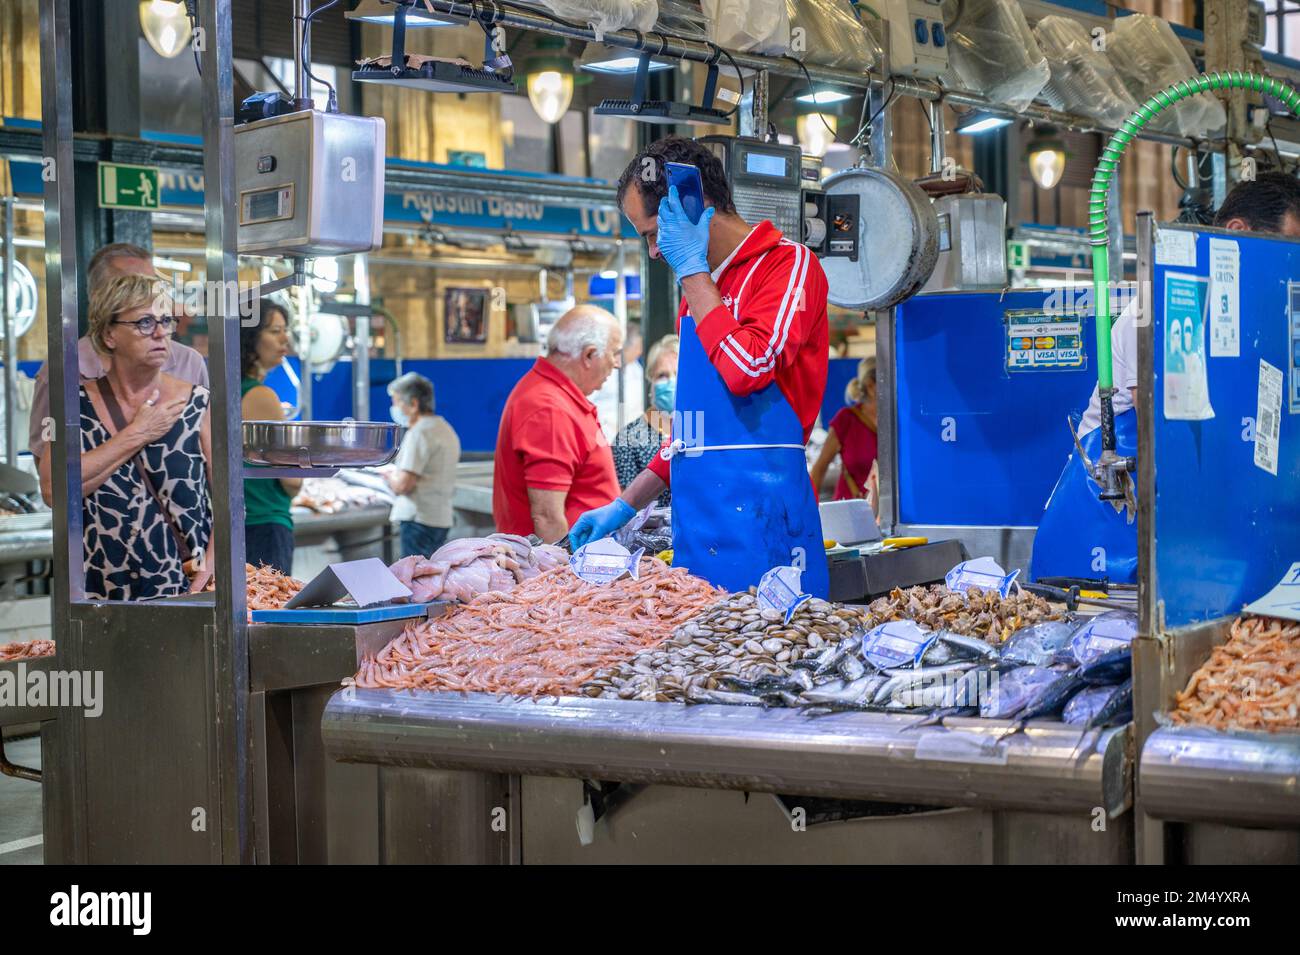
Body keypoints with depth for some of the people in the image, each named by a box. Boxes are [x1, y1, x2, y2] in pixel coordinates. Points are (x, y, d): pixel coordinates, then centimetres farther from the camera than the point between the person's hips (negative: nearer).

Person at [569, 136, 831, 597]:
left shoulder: (789, 264, -5)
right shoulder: (701, 291, 19)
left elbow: (746, 369, -21)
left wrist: (691, 270, -11)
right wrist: (627, 503, 20)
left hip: (759, 519, -7)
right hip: (695, 523, 7)